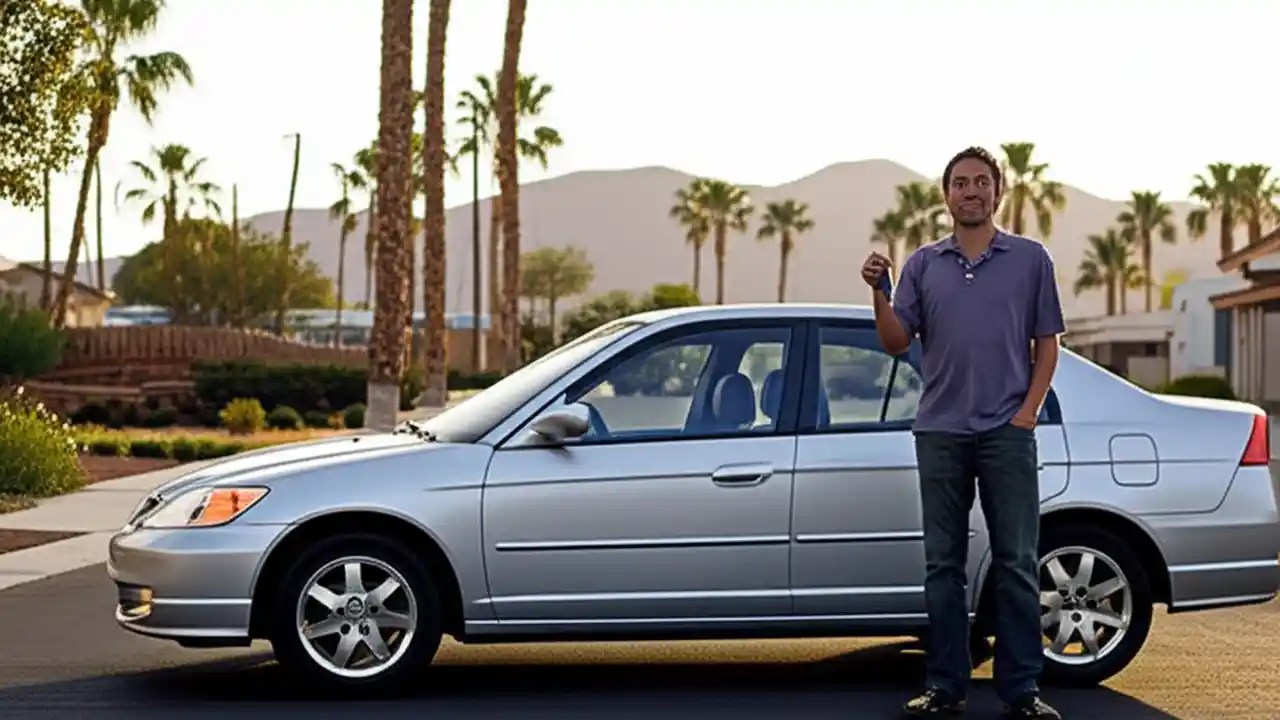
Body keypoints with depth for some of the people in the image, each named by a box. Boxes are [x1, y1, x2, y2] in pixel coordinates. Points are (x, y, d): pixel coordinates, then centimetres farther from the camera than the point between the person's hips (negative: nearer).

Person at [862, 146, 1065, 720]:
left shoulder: (1031, 259, 7)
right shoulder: (923, 264, 11)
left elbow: (1047, 343, 6)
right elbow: (896, 342, 5)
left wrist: (1028, 410, -6)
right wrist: (878, 292, -12)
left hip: (1007, 433, -2)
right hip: (940, 431, 2)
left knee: (1016, 563, -2)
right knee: (943, 564, 4)